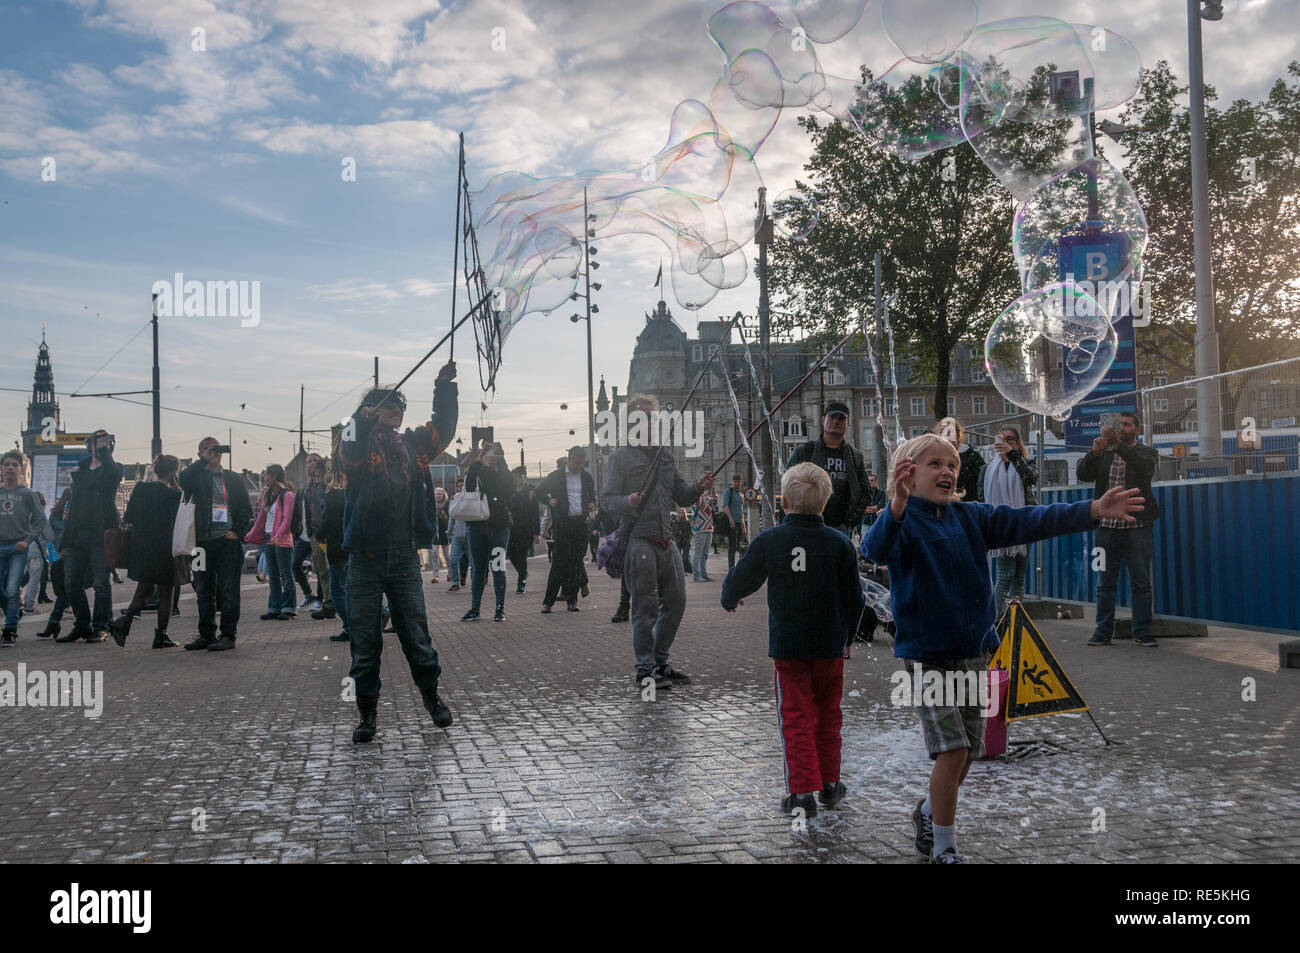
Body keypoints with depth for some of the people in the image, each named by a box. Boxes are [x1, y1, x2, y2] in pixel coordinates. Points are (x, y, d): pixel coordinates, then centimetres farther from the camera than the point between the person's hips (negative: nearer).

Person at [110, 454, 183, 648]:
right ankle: (161, 636, 10)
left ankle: (123, 621, -5)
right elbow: (175, 523, -9)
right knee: (166, 593, 8)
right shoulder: (172, 494, -12)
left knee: (144, 590, 18)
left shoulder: (140, 488, 2)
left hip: (140, 548, 5)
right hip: (163, 549, -5)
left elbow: (127, 519, 6)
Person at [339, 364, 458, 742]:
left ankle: (431, 693, 26)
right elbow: (350, 455, -21)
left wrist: (445, 386, -2)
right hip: (366, 558, -3)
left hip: (404, 556, 3)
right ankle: (367, 710, 16)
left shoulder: (411, 444, 12)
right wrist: (363, 420, -35)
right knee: (365, 640, 4)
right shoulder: (361, 442, 0)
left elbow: (443, 429, 7)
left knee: (416, 633, 7)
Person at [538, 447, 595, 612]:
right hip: (562, 524, -4)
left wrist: (591, 505, 4)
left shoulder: (586, 477, 12)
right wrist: (549, 501, -8)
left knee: (576, 561, 4)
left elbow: (592, 496, 25)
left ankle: (571, 600, 11)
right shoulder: (556, 476, 1)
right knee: (559, 561, -7)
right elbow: (539, 491, 10)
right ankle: (548, 601, -1)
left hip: (581, 523, 4)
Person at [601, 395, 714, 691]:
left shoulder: (666, 455, 18)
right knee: (646, 606, -5)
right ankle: (645, 668, 4)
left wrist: (697, 488, 1)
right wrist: (627, 502, -25)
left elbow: (680, 496, 21)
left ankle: (660, 660, 24)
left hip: (667, 541, 7)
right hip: (639, 541, -7)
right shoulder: (620, 457, -1)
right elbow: (606, 500, -5)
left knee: (676, 600, 10)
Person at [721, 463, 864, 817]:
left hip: (787, 645, -1)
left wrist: (728, 600, 27)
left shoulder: (768, 541, -8)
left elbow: (740, 580, 4)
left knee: (796, 717, 5)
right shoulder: (840, 543, -6)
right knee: (828, 715, 16)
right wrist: (846, 636, 18)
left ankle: (802, 791, 1)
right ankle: (829, 784, 26)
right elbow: (854, 598, 1)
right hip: (830, 645, 2)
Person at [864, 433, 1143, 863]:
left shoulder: (970, 517, 6)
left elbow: (1027, 522, -2)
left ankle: (929, 812, 41)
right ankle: (943, 848, 9)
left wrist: (1094, 510, -13)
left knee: (969, 753, 14)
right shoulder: (903, 520, -11)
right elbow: (876, 549, -34)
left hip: (975, 653, 6)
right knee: (953, 750, -11)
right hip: (928, 655, -6)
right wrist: (898, 505, -54)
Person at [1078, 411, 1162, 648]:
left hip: (1136, 528, -2)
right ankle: (1103, 632, 11)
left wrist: (1119, 444, -27)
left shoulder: (1147, 452, 7)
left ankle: (1142, 632, 9)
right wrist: (1095, 451, -16)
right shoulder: (1103, 454, 14)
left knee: (1141, 583, 2)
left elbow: (1146, 467, -16)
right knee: (1106, 583, 6)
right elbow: (1082, 474, 0)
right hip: (1107, 527, 2)